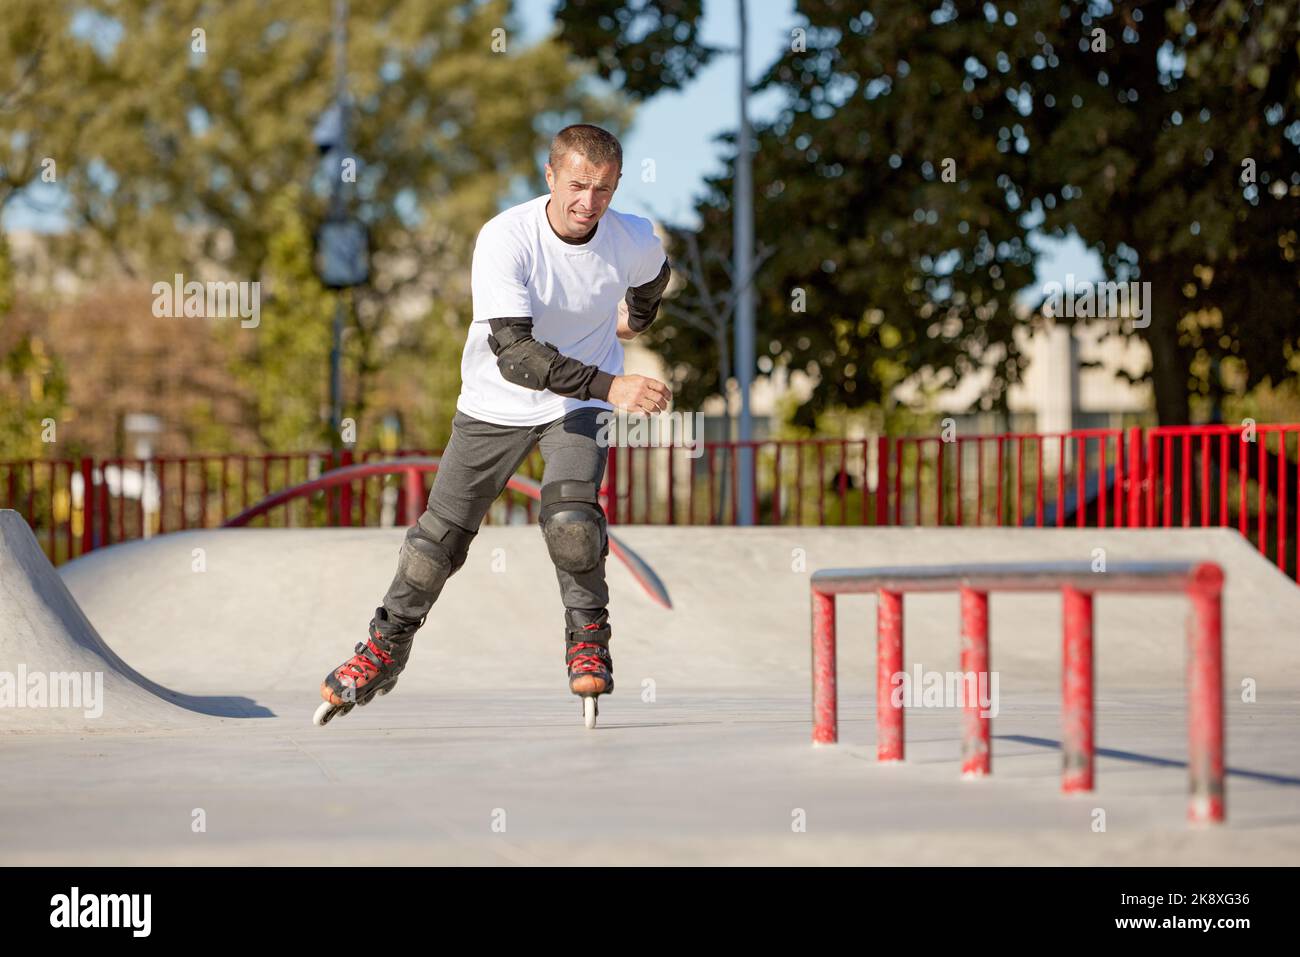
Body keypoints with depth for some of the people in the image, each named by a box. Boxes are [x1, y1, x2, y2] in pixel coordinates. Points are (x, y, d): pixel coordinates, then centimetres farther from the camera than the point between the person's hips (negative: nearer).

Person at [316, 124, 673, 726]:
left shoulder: (635, 241, -17)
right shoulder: (504, 239, -29)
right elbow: (514, 353, -38)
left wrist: (637, 319, 31)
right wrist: (610, 385, -46)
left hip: (580, 405, 1)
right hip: (495, 404, 0)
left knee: (570, 514, -25)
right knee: (442, 534, 5)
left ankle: (588, 639, -1)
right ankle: (384, 651, 26)